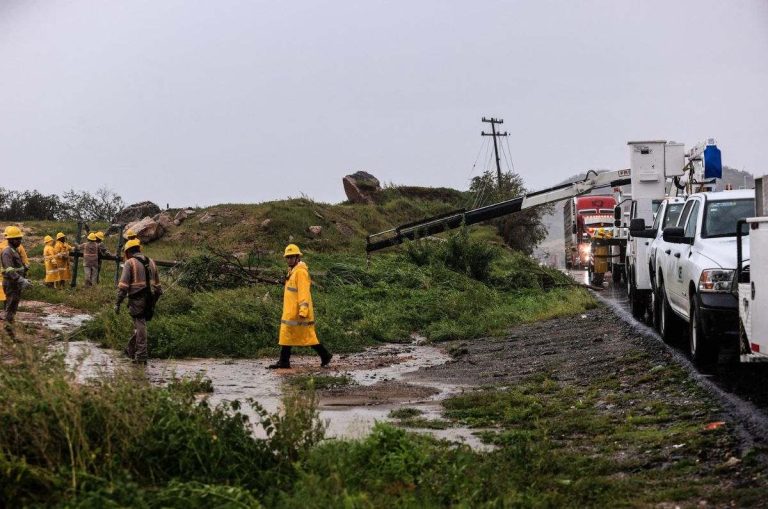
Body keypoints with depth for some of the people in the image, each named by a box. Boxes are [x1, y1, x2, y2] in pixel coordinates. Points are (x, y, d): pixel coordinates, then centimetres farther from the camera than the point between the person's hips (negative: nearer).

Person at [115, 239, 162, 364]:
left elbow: (123, 285, -12)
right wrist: (154, 301, 26)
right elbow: (157, 284, 19)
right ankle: (131, 350, 30)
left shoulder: (130, 263, -5)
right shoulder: (151, 262, 15)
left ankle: (141, 356, -5)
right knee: (139, 325, 18)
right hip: (149, 300, 6)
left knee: (140, 326, -5)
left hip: (137, 299, -6)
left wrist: (118, 303, -10)